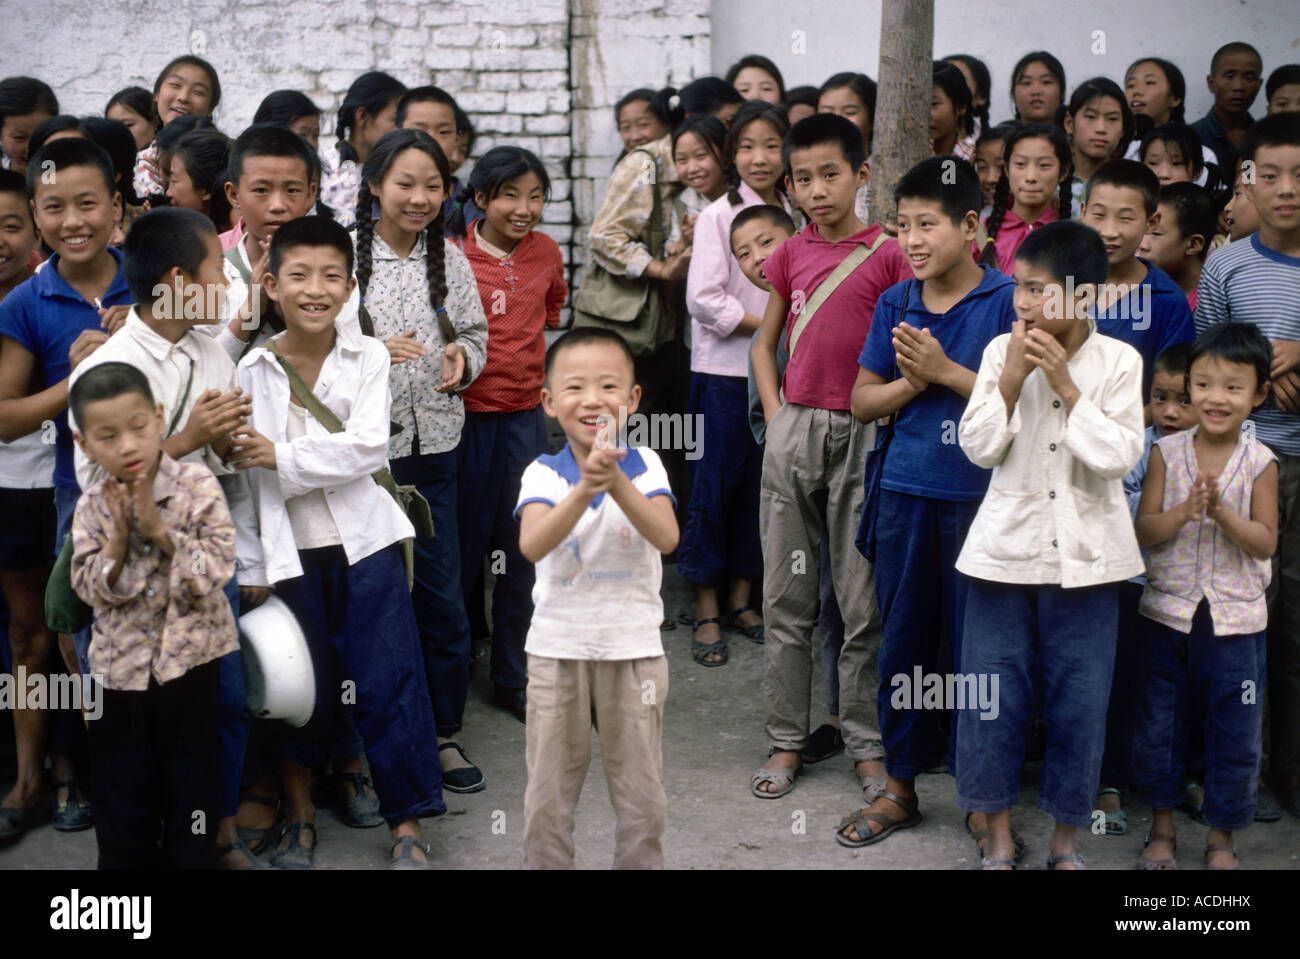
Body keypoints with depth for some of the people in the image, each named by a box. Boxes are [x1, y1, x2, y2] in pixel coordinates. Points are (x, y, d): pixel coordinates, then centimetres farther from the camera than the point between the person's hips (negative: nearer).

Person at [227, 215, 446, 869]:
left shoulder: (367, 358, -1)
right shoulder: (252, 371, -1)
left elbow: (368, 446, -13)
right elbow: (237, 474, 0)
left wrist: (283, 457, -18)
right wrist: (247, 566, 0)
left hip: (364, 544, 0)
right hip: (290, 553, 1)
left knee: (389, 681, 1)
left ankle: (408, 824, 13)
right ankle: (299, 815, 30)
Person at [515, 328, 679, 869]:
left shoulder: (644, 467, -5)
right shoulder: (543, 473, -7)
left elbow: (666, 538, -22)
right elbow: (532, 546, -25)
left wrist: (617, 482, -34)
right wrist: (585, 487, -38)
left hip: (634, 647, 0)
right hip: (557, 648, 0)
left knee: (641, 795, 12)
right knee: (548, 798, 11)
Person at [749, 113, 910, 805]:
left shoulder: (888, 254, -3)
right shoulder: (790, 255, 8)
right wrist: (776, 418, 6)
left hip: (862, 435, -3)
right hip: (794, 430, 3)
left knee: (864, 602, 2)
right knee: (786, 596, 7)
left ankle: (866, 743, 14)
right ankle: (786, 740, 17)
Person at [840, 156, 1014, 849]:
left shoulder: (1007, 299, -5)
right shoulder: (895, 304, 7)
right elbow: (862, 402, 9)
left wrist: (944, 370, -15)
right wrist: (910, 382, -9)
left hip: (981, 497, -4)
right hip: (906, 493, 4)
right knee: (904, 640, 11)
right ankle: (900, 785, 25)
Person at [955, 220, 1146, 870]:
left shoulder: (1119, 361, -5)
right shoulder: (1002, 351, -3)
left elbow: (1120, 457, -13)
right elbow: (978, 449, -5)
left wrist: (1066, 386, -18)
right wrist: (1011, 381, -16)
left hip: (1083, 558, -1)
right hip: (1006, 550, 1)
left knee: (1079, 704, 7)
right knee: (992, 699, 5)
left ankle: (1066, 840, 24)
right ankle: (998, 835, 22)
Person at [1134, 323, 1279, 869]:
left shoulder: (1260, 462, -4)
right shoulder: (1166, 453, -3)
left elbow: (1266, 542, -7)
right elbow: (1144, 531, -6)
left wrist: (1222, 512, -22)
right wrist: (1185, 510, -23)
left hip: (1235, 618, -1)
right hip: (1169, 612, 1)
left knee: (1235, 732, 6)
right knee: (1159, 725, 10)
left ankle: (1221, 837, 23)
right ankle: (1162, 826, 28)